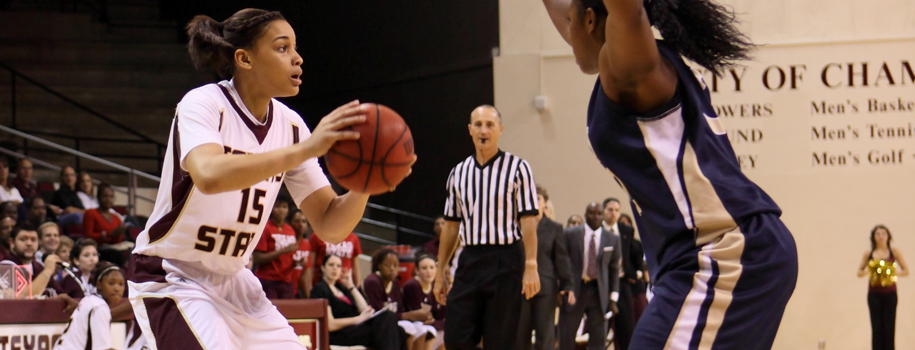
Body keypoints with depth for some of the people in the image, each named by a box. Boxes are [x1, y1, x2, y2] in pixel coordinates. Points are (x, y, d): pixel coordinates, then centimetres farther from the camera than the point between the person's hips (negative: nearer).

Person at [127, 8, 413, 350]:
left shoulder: (289, 125, 0)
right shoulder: (202, 104, -18)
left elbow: (330, 226, -2)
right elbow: (209, 175, -41)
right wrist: (305, 149, -43)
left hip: (231, 280, 7)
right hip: (170, 279, -7)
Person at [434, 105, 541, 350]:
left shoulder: (517, 168, -2)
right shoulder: (458, 173, 11)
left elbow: (528, 221, -8)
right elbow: (451, 226, 15)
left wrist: (531, 267, -16)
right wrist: (440, 272, 13)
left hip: (506, 260, -4)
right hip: (470, 261, 4)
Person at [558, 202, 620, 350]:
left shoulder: (612, 240, 5)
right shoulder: (570, 234, 1)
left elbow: (614, 270, 8)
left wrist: (613, 299, 3)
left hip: (599, 293, 1)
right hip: (573, 290, -1)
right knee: (566, 338, 0)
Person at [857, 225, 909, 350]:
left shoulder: (894, 252, 2)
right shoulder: (869, 253, 4)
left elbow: (906, 270, 4)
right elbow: (859, 272, 8)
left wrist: (895, 273, -15)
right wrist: (867, 272, -14)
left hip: (889, 294, -1)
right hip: (874, 294, 1)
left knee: (889, 327, -2)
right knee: (876, 327, 0)